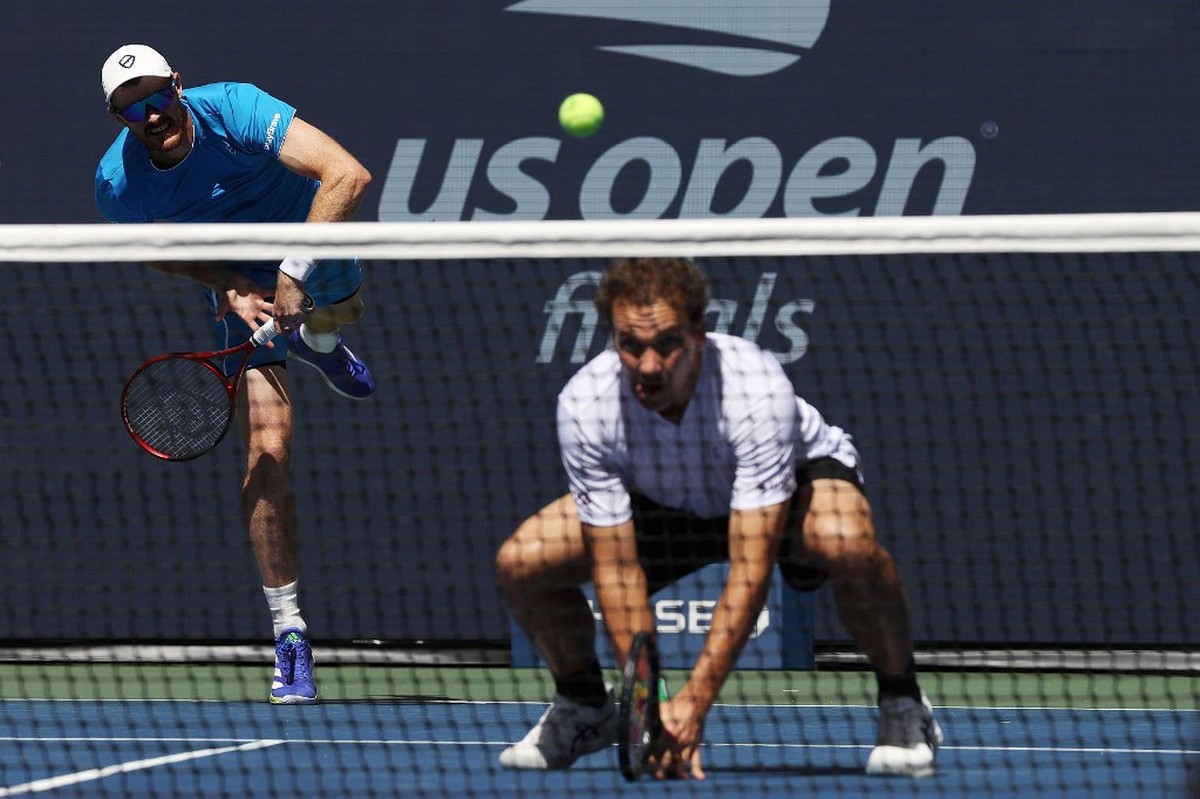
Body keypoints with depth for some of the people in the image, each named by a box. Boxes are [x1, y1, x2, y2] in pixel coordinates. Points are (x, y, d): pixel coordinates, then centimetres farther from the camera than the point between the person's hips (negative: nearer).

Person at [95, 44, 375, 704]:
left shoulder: (235, 111, -34)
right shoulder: (118, 184, -24)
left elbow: (349, 175, -39)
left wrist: (295, 273, -43)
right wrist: (230, 288, -18)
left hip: (310, 247, 3)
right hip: (238, 284, -3)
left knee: (337, 307, -25)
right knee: (267, 447, -14)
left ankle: (319, 342, 21)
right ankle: (288, 632, -7)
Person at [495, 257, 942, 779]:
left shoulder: (758, 390, -39)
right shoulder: (584, 406, -30)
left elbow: (750, 568, -38)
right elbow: (617, 568, -24)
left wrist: (695, 700, -44)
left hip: (794, 482, -3)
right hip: (662, 503, 3)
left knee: (847, 542, -39)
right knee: (521, 562, -18)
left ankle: (902, 704, -11)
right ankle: (582, 707, 12)